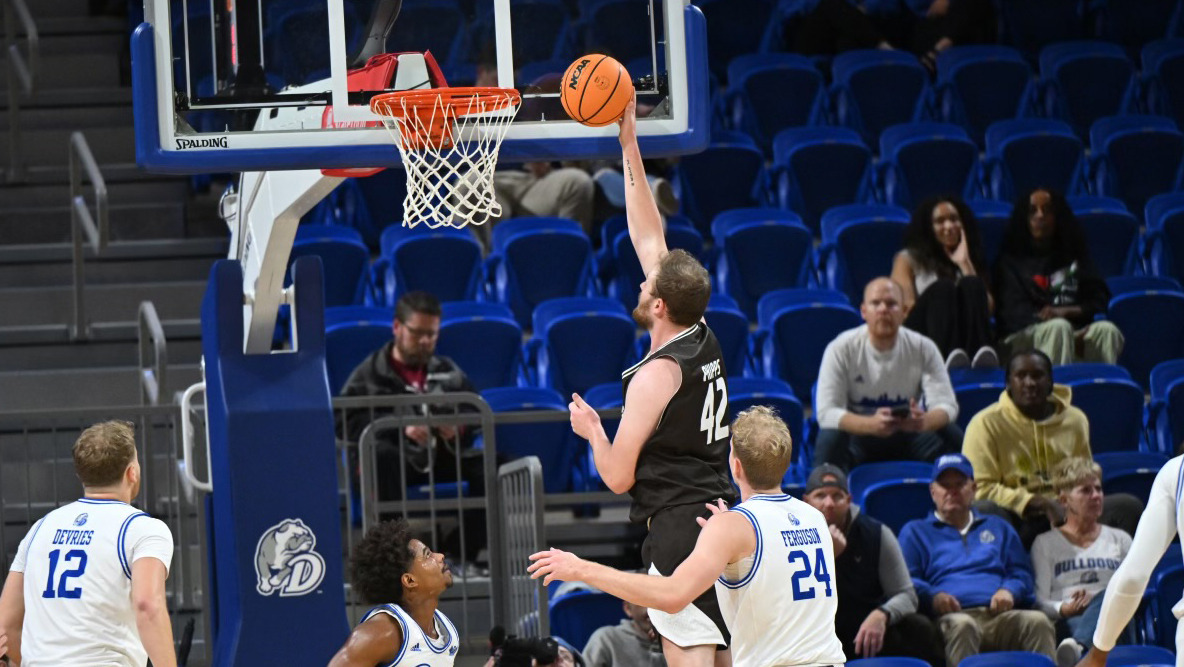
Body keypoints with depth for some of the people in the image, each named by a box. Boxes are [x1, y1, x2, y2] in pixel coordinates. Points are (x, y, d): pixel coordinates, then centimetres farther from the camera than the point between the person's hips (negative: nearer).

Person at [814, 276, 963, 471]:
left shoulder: (923, 349, -7)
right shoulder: (841, 350, -13)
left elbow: (946, 405, -13)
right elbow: (826, 412, -21)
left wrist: (924, 421, -40)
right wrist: (871, 424, -41)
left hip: (908, 436, 2)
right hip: (858, 436, -2)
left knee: (952, 437, -25)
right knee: (830, 438, -35)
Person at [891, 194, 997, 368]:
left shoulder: (972, 261, 26)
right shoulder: (908, 260, 19)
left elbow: (987, 308, 6)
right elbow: (905, 308, 2)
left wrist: (964, 264, 7)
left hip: (964, 337, 2)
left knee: (971, 285, -24)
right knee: (942, 288, -29)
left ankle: (982, 353, -59)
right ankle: (950, 356, -64)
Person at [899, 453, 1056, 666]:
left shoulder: (998, 528, 34)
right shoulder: (915, 532, 25)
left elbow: (1022, 574, 25)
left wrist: (1009, 591, 0)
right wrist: (932, 596, -12)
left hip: (1000, 615, 3)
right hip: (953, 615, -3)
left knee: (1038, 621, -31)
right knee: (962, 625, -41)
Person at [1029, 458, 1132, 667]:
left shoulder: (1120, 540, 29)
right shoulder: (1045, 543, 21)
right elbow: (1041, 601, 8)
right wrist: (1064, 609, -14)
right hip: (1068, 624, -1)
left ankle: (1078, 648, -69)